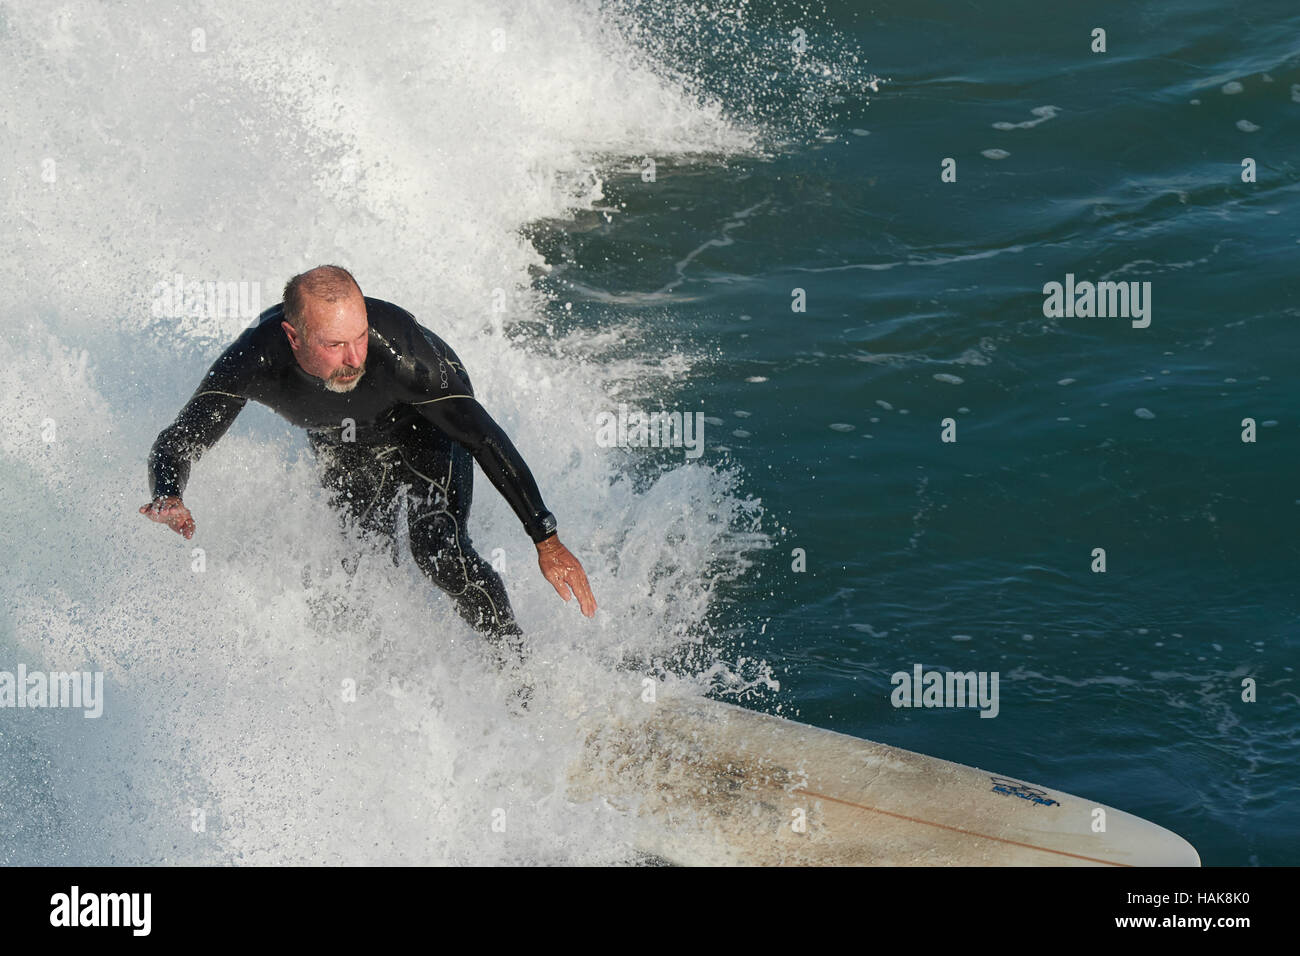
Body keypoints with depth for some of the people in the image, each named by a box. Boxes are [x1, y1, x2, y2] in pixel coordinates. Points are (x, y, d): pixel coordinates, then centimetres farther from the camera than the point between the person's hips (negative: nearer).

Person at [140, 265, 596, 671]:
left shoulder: (398, 344, -43)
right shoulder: (251, 362, -37)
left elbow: (484, 436, -37)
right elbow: (178, 441, -29)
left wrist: (546, 540, -38)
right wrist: (168, 500, -53)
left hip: (427, 425, -3)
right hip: (342, 448, 4)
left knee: (441, 554, -20)